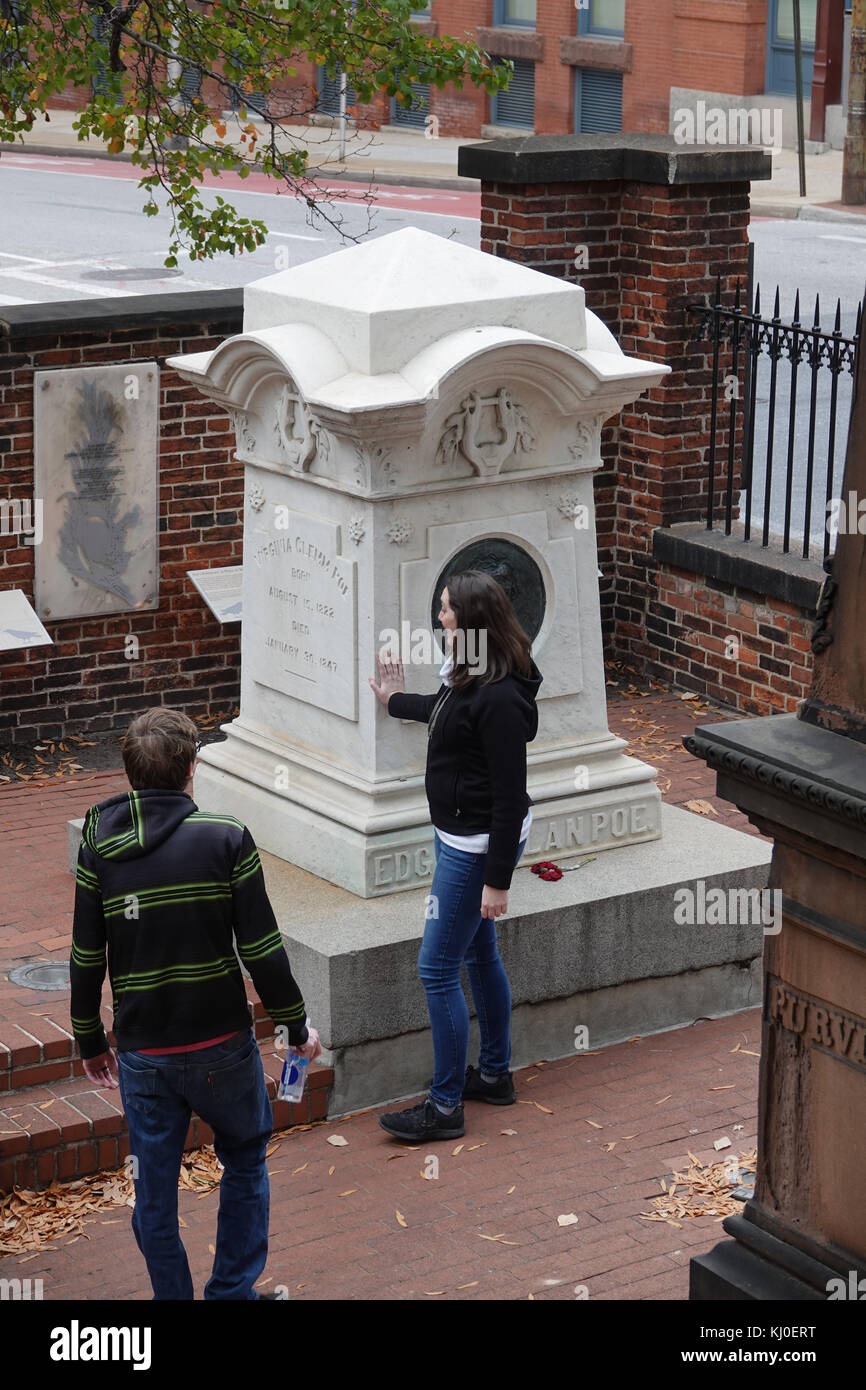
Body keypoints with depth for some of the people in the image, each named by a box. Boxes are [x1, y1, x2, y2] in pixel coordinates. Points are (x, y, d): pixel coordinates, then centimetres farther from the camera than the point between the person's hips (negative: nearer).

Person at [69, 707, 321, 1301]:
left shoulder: (99, 848, -3)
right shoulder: (225, 839, -11)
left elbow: (86, 960, 1)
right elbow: (262, 950, -11)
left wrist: (91, 1043, 14)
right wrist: (297, 1026, 2)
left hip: (142, 1053, 2)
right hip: (221, 1045, -2)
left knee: (154, 1189, 12)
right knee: (245, 1161, 19)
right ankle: (233, 1290, 21)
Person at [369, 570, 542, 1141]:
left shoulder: (499, 699, -27)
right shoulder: (469, 676, 2)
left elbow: (510, 798, -25)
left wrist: (497, 880, -22)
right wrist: (397, 700, 44)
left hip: (479, 845, -10)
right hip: (460, 836, 10)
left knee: (437, 968, -3)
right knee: (479, 955, 21)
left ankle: (445, 1106, 6)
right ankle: (495, 1074, 37)